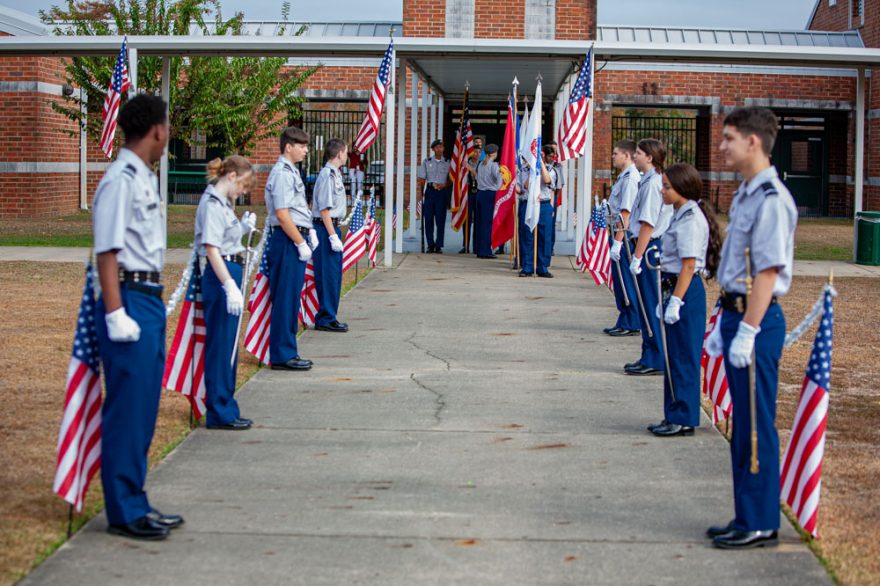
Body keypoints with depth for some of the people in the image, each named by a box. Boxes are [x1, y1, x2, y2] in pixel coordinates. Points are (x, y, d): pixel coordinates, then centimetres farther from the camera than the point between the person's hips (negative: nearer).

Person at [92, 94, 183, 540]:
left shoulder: (144, 177, 14)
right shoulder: (121, 180, -15)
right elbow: (107, 251, -18)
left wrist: (153, 303, 16)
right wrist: (115, 314, -21)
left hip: (150, 299, 10)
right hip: (130, 299, -10)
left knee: (144, 407, 14)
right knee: (128, 407, -4)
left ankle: (134, 502, 24)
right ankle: (124, 512, 4)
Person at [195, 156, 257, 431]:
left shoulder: (223, 202, 16)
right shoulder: (212, 204, -13)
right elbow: (211, 249, -21)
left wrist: (244, 227, 9)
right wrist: (230, 286, -26)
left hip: (230, 273, 10)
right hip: (221, 275, -10)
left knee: (227, 344, 15)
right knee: (221, 344, -4)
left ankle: (224, 408, 24)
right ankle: (220, 412, 4)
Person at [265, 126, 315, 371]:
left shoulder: (292, 171, 16)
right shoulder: (282, 173, -14)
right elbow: (282, 214, -20)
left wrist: (309, 232, 15)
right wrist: (300, 243, -17)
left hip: (297, 237, 10)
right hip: (288, 240, -10)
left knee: (292, 297, 13)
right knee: (286, 297, -5)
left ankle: (288, 351, 20)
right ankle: (282, 355, 0)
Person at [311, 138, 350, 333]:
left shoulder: (335, 174, 14)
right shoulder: (327, 175, -16)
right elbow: (324, 209, -19)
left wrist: (335, 233, 16)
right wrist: (333, 236, -20)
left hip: (332, 227, 10)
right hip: (326, 228, -10)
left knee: (334, 274, 15)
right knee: (328, 274, -6)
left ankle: (328, 316, 23)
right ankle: (326, 319, 0)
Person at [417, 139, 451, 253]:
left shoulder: (447, 163, 8)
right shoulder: (426, 162, 9)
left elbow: (451, 180, 10)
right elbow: (421, 179, 6)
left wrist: (444, 185, -9)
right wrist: (421, 192, -9)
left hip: (442, 192, -1)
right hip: (430, 191, 1)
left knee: (440, 220, -2)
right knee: (428, 219, 0)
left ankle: (439, 246, 2)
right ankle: (430, 245, 8)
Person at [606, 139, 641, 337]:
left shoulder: (630, 178, -16)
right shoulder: (624, 176, 14)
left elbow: (625, 213, -21)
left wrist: (617, 242, -22)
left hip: (625, 237, -10)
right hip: (620, 235, 10)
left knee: (626, 282, -3)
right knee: (620, 282, 15)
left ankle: (631, 325, 4)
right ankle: (624, 323, 23)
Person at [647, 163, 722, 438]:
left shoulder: (690, 218, -15)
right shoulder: (682, 215, 15)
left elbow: (688, 265, -21)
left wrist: (675, 301, -23)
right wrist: (666, 298, 19)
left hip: (686, 291, -10)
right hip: (676, 289, 10)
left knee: (683, 357, -3)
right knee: (675, 356, 14)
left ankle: (683, 419, 4)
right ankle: (674, 416, 21)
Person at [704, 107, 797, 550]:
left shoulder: (771, 199, -17)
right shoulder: (745, 194, 14)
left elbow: (768, 271, -21)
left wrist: (747, 331, -22)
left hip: (757, 321, -10)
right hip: (738, 314, 10)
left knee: (757, 426, -2)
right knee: (743, 425, 15)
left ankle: (760, 524, 8)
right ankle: (747, 517, 25)